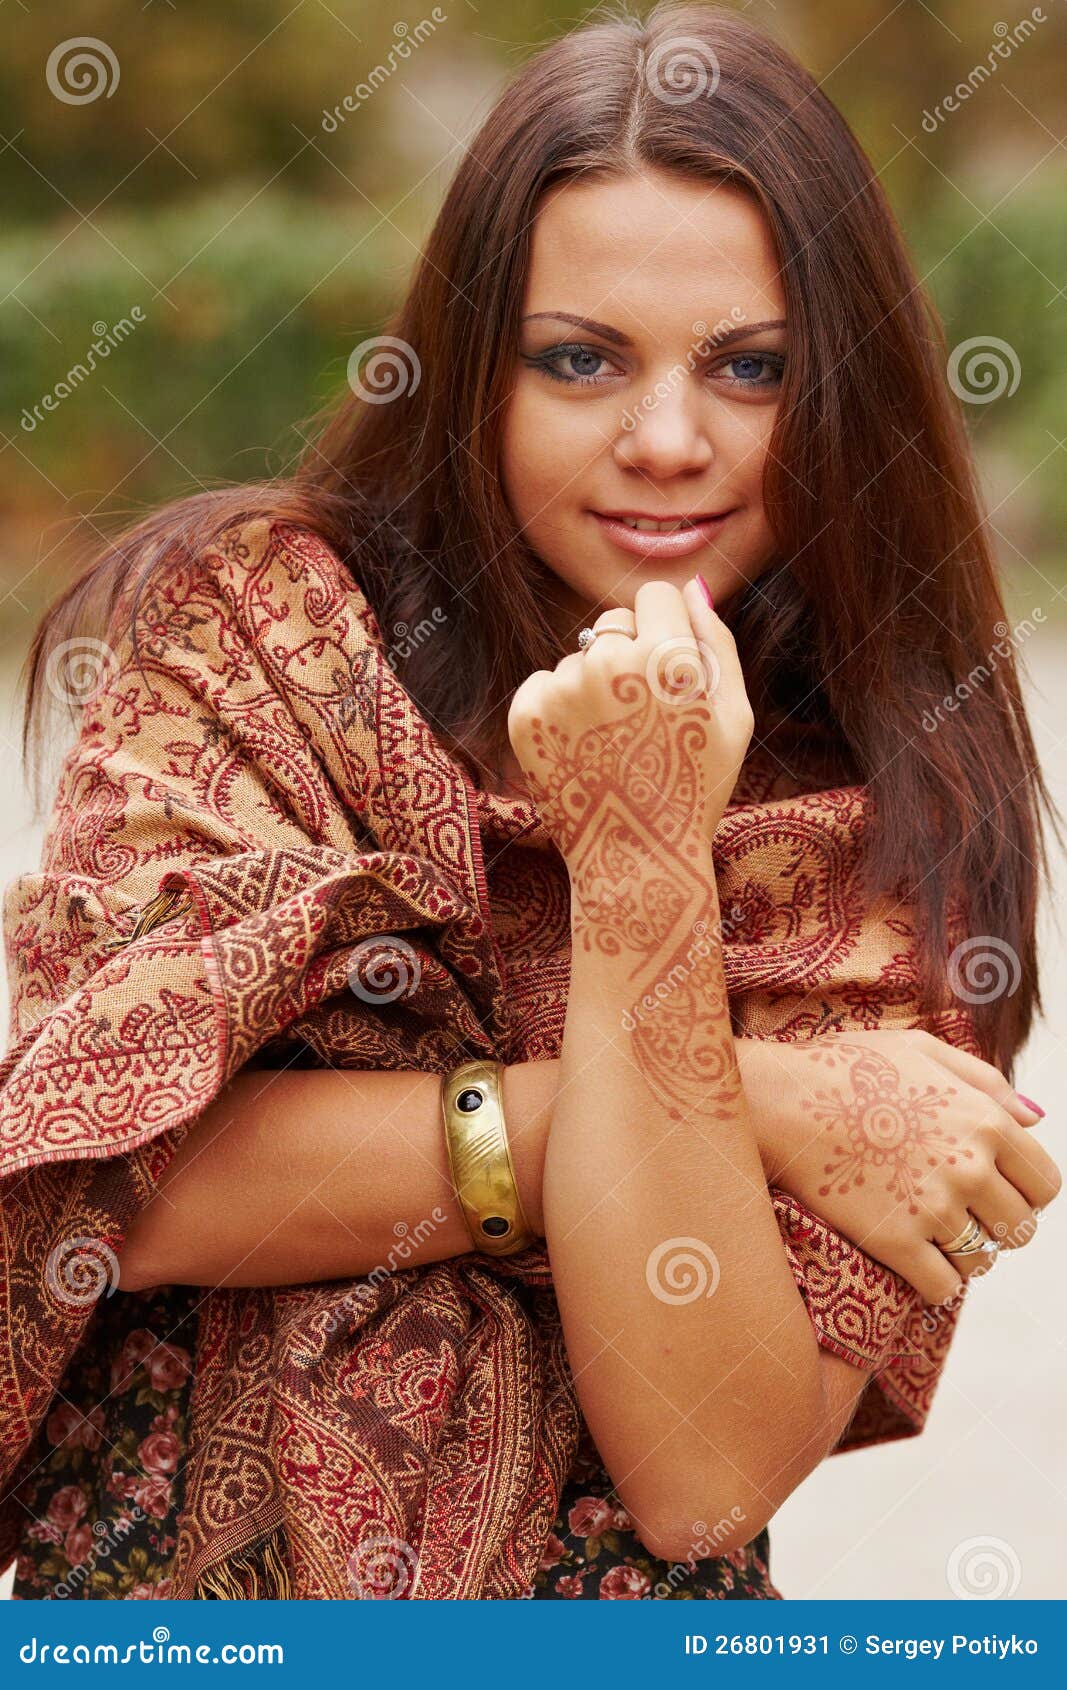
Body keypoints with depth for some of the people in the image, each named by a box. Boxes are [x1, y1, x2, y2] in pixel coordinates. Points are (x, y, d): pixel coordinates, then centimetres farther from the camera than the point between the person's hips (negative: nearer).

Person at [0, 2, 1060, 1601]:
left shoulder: (892, 826, -2)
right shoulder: (256, 619, -2)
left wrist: (643, 873, -20)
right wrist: (754, 1107, -14)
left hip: (601, 1607, 0)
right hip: (160, 1580, 0)